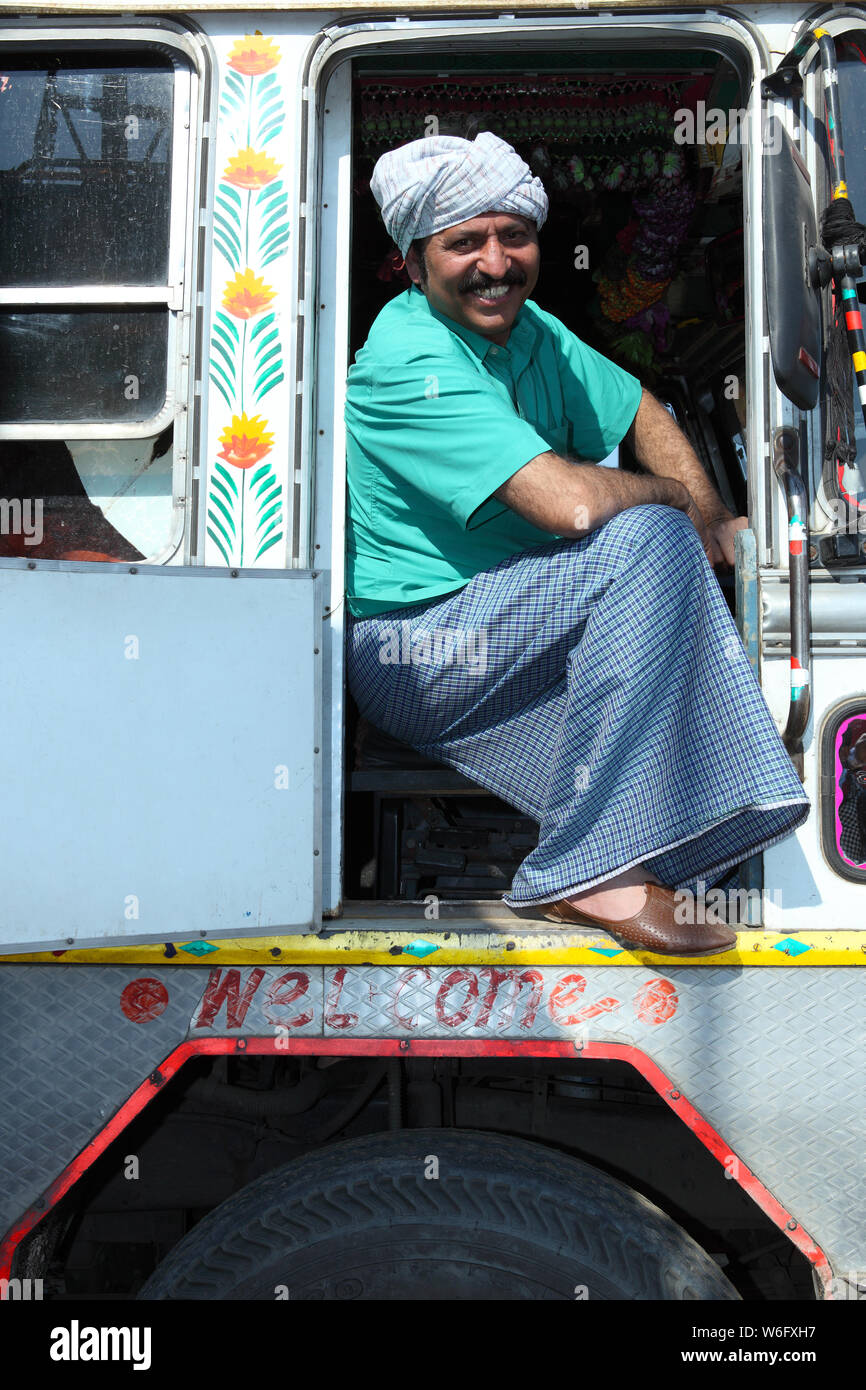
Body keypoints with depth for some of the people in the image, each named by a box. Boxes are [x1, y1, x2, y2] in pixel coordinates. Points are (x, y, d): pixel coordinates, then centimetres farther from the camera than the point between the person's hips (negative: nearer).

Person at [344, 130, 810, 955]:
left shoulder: (529, 331, 8)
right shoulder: (411, 366, -21)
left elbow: (640, 414, 19)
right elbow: (570, 504, -30)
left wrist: (710, 516, 1)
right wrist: (677, 502, -10)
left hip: (500, 625, 9)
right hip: (413, 654, -9)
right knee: (647, 540, -24)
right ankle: (585, 872, -25)